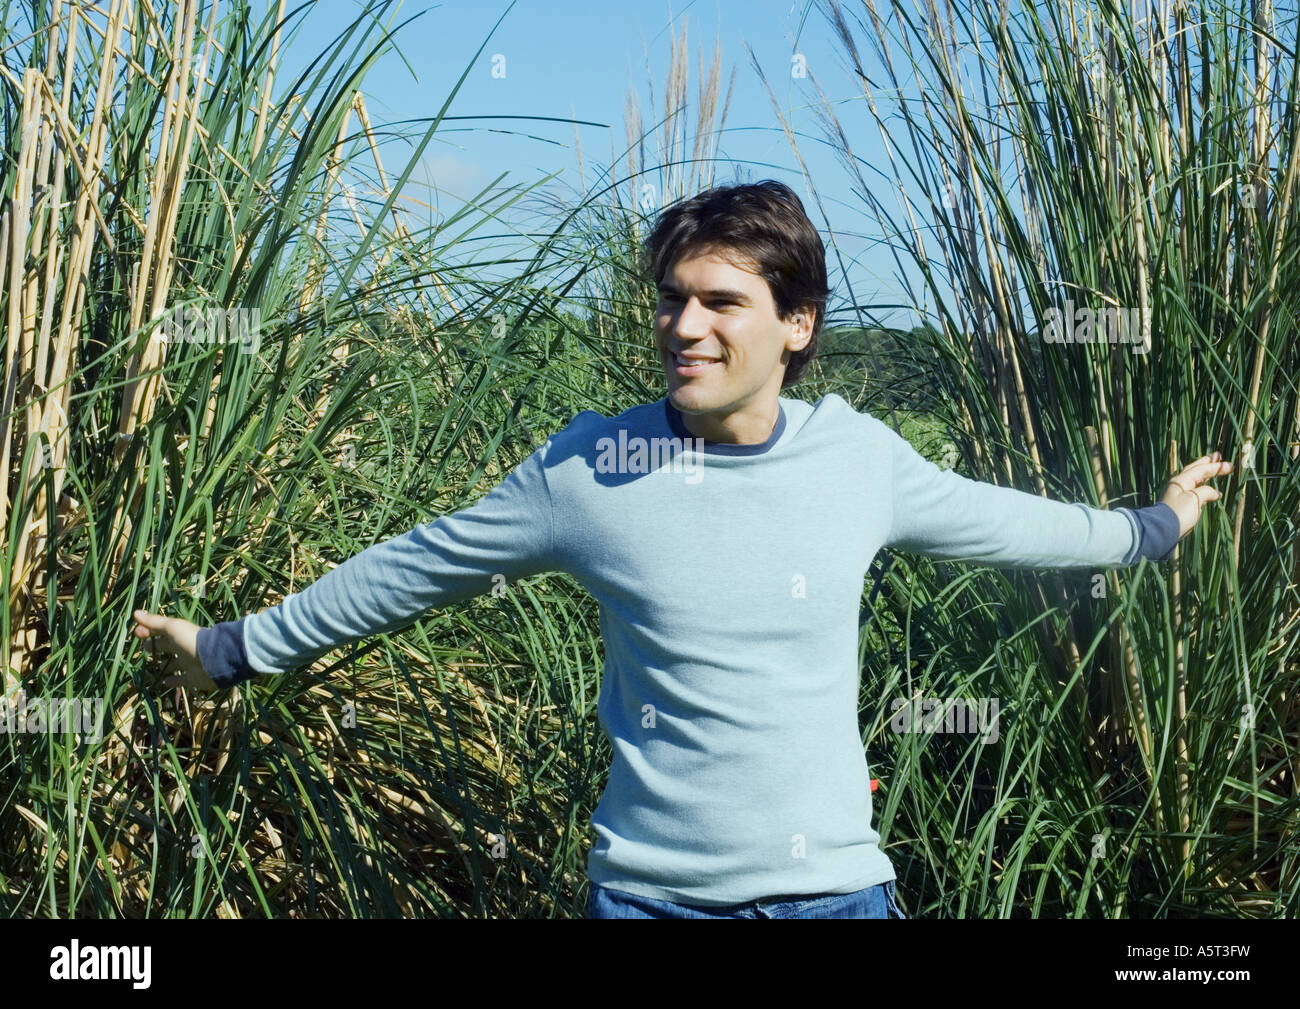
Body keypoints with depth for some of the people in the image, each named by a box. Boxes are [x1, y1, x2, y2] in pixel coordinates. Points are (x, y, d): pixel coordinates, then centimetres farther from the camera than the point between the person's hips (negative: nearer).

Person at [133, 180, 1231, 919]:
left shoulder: (856, 456, -3)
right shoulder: (585, 470, -8)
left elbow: (991, 519, 15)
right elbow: (418, 565, 2)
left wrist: (1150, 528, 29)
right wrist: (238, 646, 9)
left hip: (833, 886, 2)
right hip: (649, 890, -1)